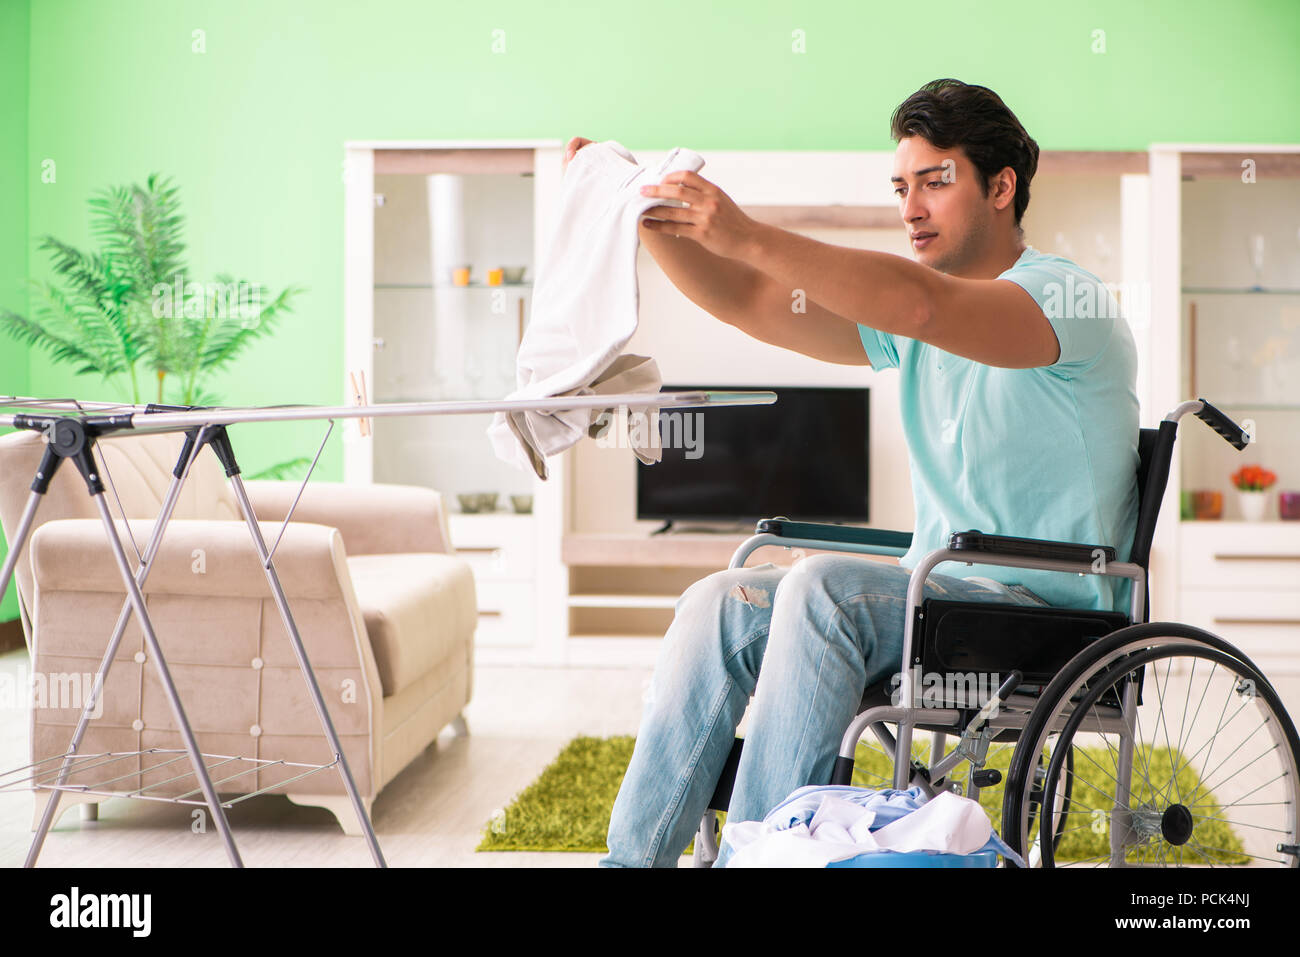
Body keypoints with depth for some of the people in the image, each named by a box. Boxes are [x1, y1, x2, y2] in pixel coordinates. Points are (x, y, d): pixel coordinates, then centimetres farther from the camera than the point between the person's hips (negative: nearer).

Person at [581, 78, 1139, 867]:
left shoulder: (1068, 299, -11)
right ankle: (633, 857, -12)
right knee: (720, 604, -11)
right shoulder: (914, 316, 14)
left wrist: (750, 238, -38)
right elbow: (748, 302, 8)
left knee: (824, 587, -30)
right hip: (941, 595, 8)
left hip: (1048, 612, -7)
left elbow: (919, 304, -31)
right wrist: (640, 210, -7)